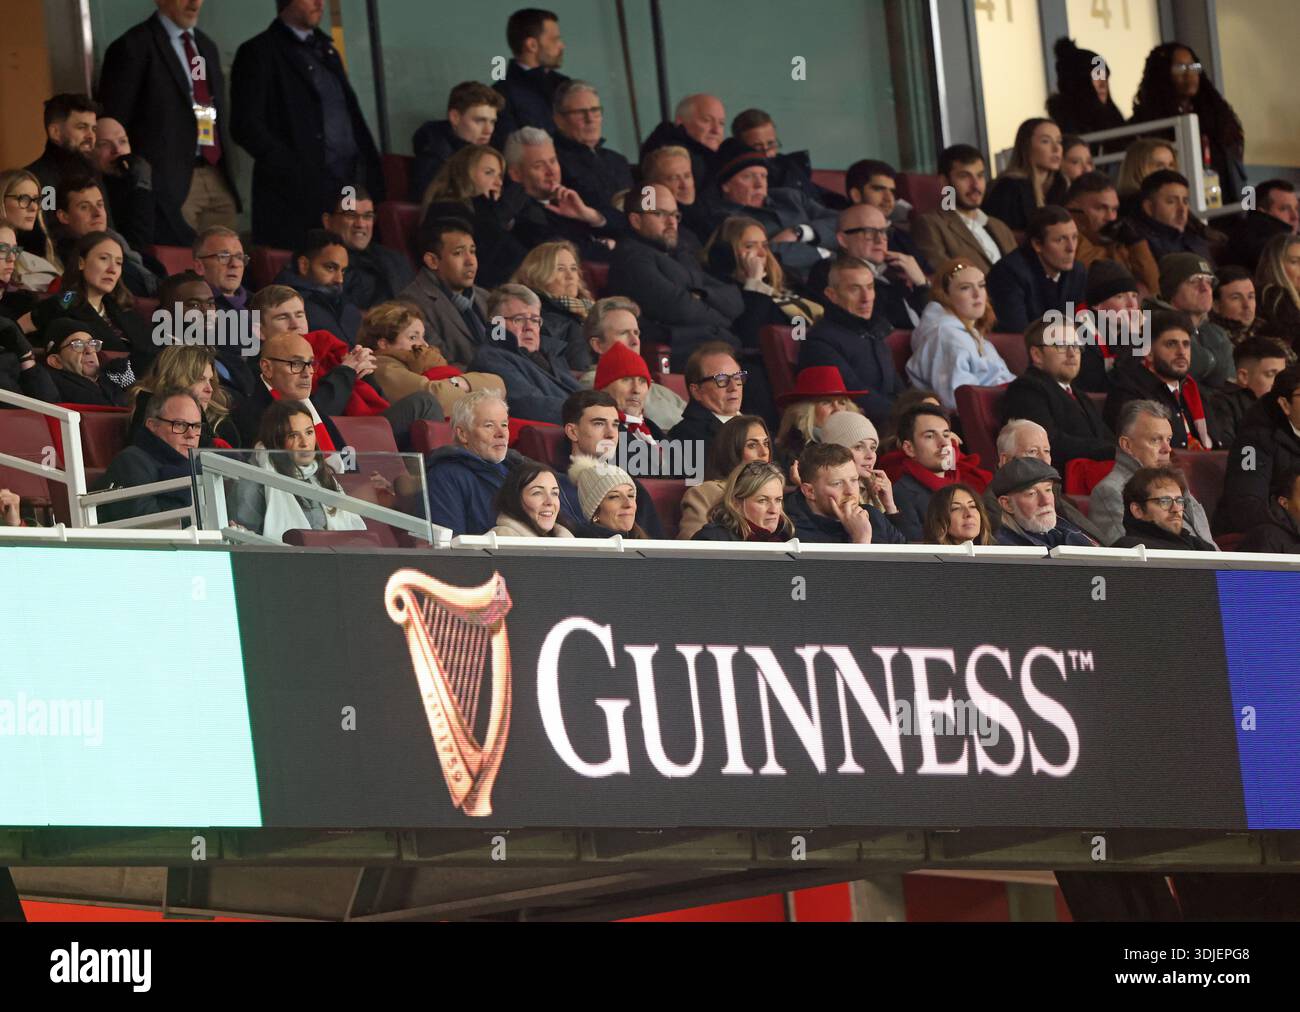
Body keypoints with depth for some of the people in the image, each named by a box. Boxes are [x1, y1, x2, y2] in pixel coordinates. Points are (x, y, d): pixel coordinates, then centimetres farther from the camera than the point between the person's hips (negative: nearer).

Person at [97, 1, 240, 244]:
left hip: (218, 181, 7)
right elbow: (112, 125, -5)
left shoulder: (207, 46, 20)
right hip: (169, 183, -7)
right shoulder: (133, 47, -3)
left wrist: (228, 177, 18)